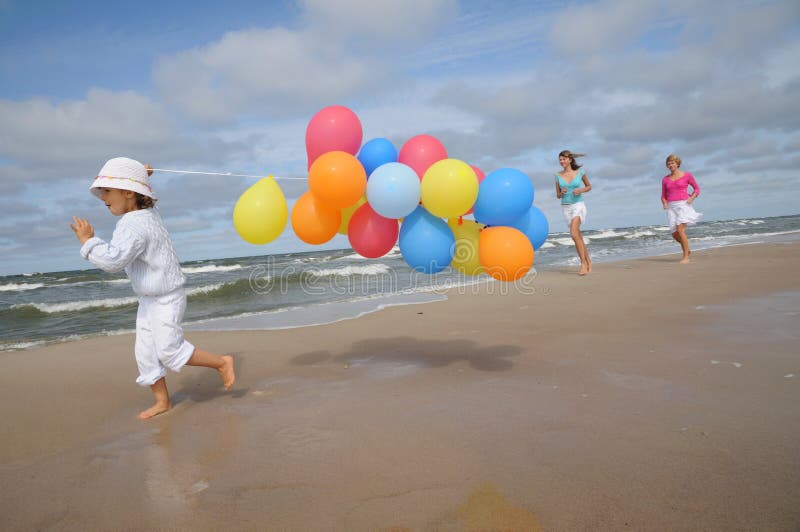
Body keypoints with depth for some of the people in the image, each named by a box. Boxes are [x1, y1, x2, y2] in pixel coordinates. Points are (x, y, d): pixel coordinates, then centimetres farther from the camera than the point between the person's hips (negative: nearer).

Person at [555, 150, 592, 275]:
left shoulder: (579, 172, -2)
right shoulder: (558, 176, 3)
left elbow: (589, 186, 11)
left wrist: (581, 190, -9)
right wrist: (562, 193, -13)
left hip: (578, 205, -4)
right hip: (566, 207, 4)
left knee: (574, 233, -25)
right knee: (579, 237, 9)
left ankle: (583, 263, -21)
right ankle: (588, 261, 25)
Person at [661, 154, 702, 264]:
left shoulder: (687, 175, 2)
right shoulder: (665, 179, 11)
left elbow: (697, 189, 10)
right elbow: (663, 195, 18)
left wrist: (692, 198, -7)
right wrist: (664, 203, -2)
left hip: (683, 205, -4)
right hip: (671, 207, 4)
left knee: (680, 230, -19)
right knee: (675, 234, -1)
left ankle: (686, 257, -9)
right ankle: (687, 250, 28)